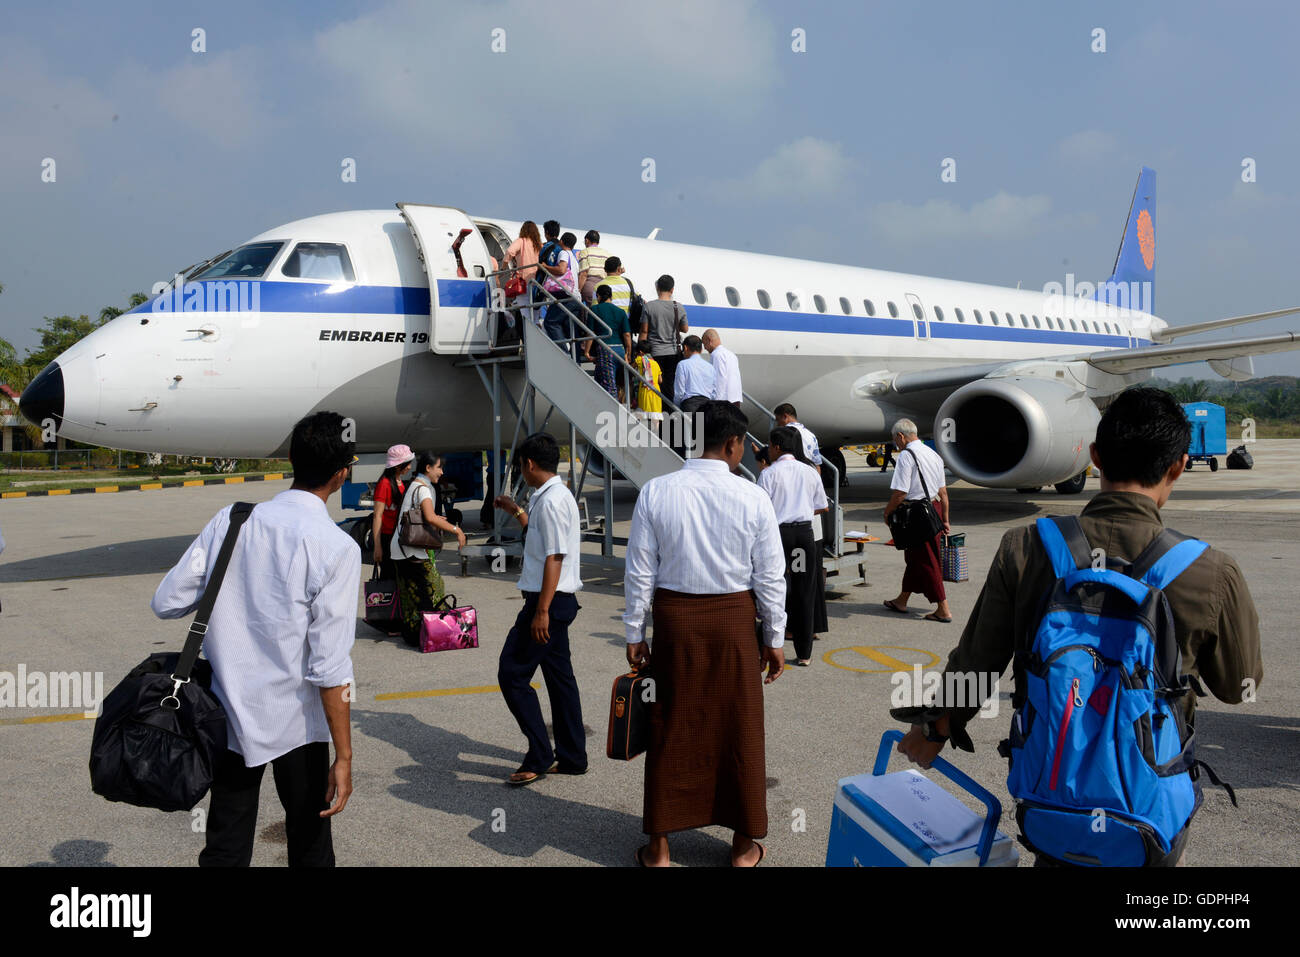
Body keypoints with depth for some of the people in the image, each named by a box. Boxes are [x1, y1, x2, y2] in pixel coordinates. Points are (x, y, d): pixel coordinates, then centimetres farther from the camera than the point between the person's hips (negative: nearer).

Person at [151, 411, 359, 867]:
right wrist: (344, 755, -11)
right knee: (309, 845, 16)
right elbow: (329, 666, -18)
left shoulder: (231, 519, -5)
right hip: (295, 723, -4)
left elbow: (166, 602, 0)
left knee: (225, 849, 16)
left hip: (228, 713, 4)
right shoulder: (336, 548, -17)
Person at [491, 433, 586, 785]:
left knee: (512, 672, -4)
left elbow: (554, 557, -23)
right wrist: (516, 511, 38)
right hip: (561, 600, 11)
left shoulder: (550, 500, -17)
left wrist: (542, 611, -23)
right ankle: (572, 757, 21)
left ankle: (539, 756, -2)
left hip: (549, 600, -11)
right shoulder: (558, 495, 15)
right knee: (559, 676, 14)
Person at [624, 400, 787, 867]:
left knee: (671, 730, 12)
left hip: (673, 618, 1)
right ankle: (744, 845, 27)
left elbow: (639, 571, -4)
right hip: (733, 619, -1)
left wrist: (635, 633, 5)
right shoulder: (753, 497, -9)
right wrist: (774, 639, 7)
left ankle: (658, 846, 23)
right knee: (738, 730, 12)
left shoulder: (655, 491, -7)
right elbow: (770, 577, -4)